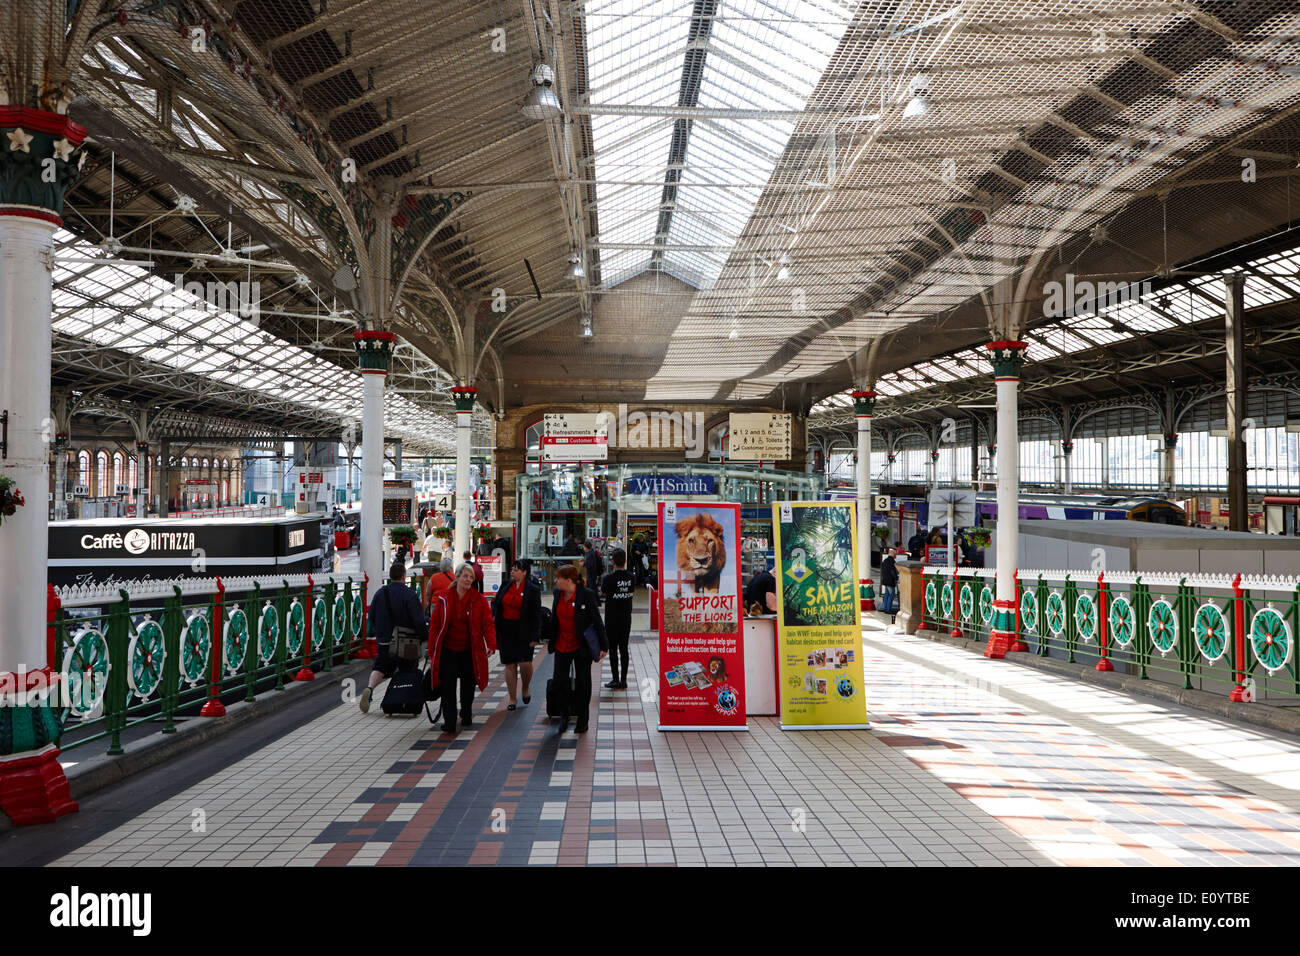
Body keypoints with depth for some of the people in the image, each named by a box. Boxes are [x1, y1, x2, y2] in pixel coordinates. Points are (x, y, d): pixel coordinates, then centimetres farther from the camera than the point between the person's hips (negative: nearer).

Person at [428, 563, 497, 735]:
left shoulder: (479, 600, -2)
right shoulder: (443, 598, -1)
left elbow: (488, 623, -6)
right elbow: (434, 625, 3)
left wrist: (491, 644, -21)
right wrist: (432, 652, 1)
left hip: (469, 651, 1)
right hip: (448, 650, -1)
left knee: (468, 685, 13)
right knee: (448, 686, -8)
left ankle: (466, 716, 34)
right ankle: (449, 723, -5)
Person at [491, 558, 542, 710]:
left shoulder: (533, 590, -6)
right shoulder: (505, 587, 8)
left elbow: (536, 615, -7)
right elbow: (495, 603, 19)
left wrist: (535, 637, -12)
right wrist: (493, 617, 0)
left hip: (523, 631, -4)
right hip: (505, 630, 4)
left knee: (525, 663, -11)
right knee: (510, 664, 5)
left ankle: (525, 689, 19)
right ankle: (513, 699, 14)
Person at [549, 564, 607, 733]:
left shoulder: (587, 595, -15)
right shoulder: (557, 594, 1)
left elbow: (597, 621, -10)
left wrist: (603, 646, -10)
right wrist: (550, 641, 18)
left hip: (581, 646, -4)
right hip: (561, 646, 4)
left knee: (582, 683, 8)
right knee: (560, 681, 3)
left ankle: (582, 719, 23)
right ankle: (565, 715, 23)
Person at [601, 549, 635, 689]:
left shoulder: (609, 578, -16)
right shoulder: (630, 577, -2)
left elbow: (602, 592, 1)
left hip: (612, 618, -5)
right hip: (626, 618, 5)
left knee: (613, 649, 2)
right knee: (624, 648, 9)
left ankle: (615, 680, 2)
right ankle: (623, 680, 12)